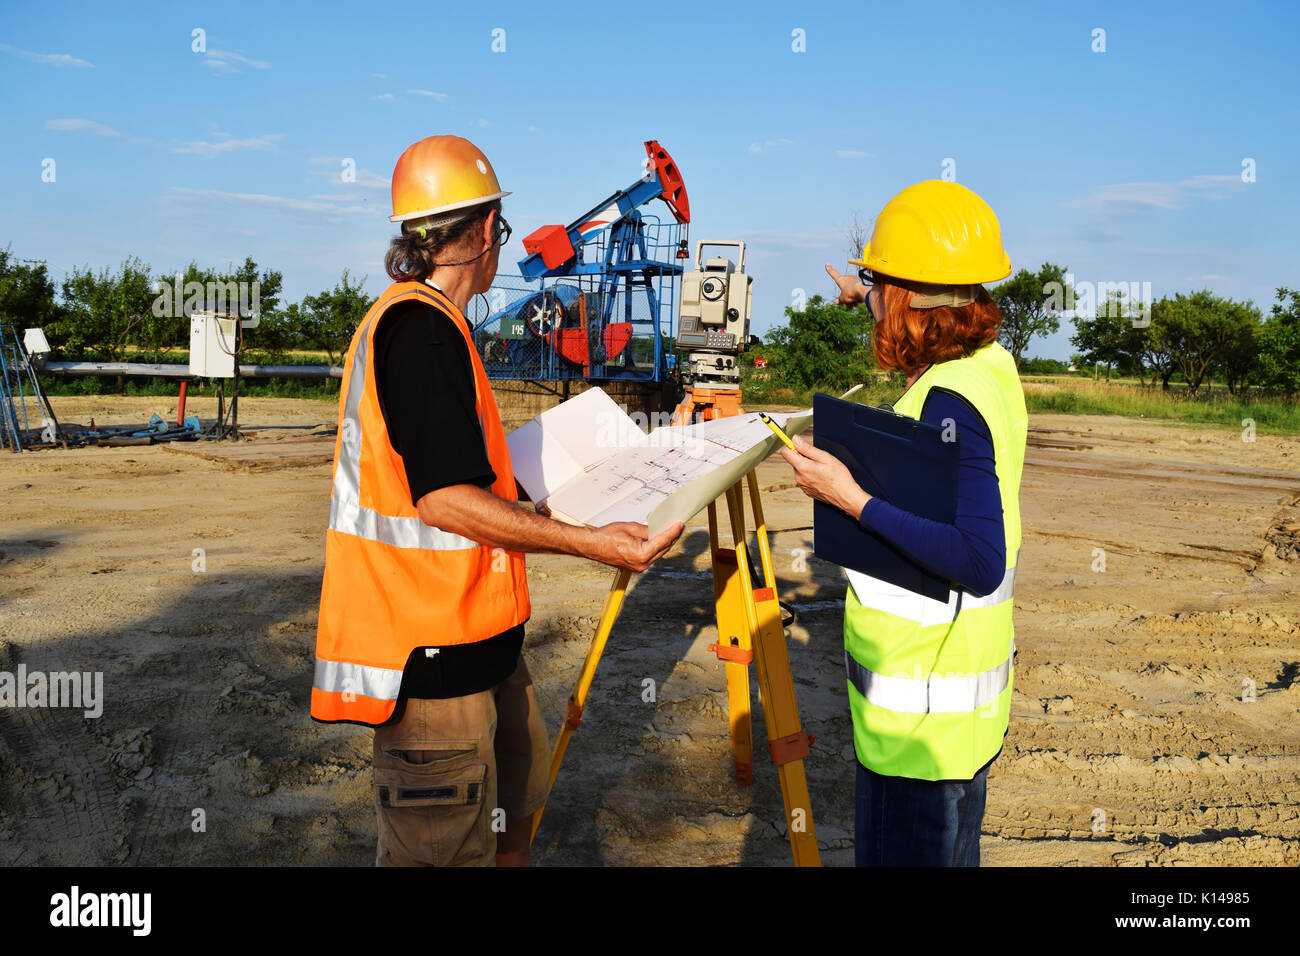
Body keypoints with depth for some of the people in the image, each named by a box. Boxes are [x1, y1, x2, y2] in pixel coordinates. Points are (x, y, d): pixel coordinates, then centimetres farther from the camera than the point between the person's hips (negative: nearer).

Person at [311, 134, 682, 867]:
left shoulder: (401, 318, 13)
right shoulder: (422, 327, -19)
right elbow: (444, 499, -24)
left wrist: (528, 488, 31)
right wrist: (591, 542, -22)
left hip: (472, 633, 11)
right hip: (430, 645, -11)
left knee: (516, 800, 23)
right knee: (448, 847, 0)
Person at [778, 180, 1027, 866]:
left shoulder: (947, 404, -24)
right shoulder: (993, 364, 3)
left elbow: (979, 564, -30)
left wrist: (853, 499, -26)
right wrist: (864, 294, 43)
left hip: (918, 718, -9)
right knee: (952, 850, 23)